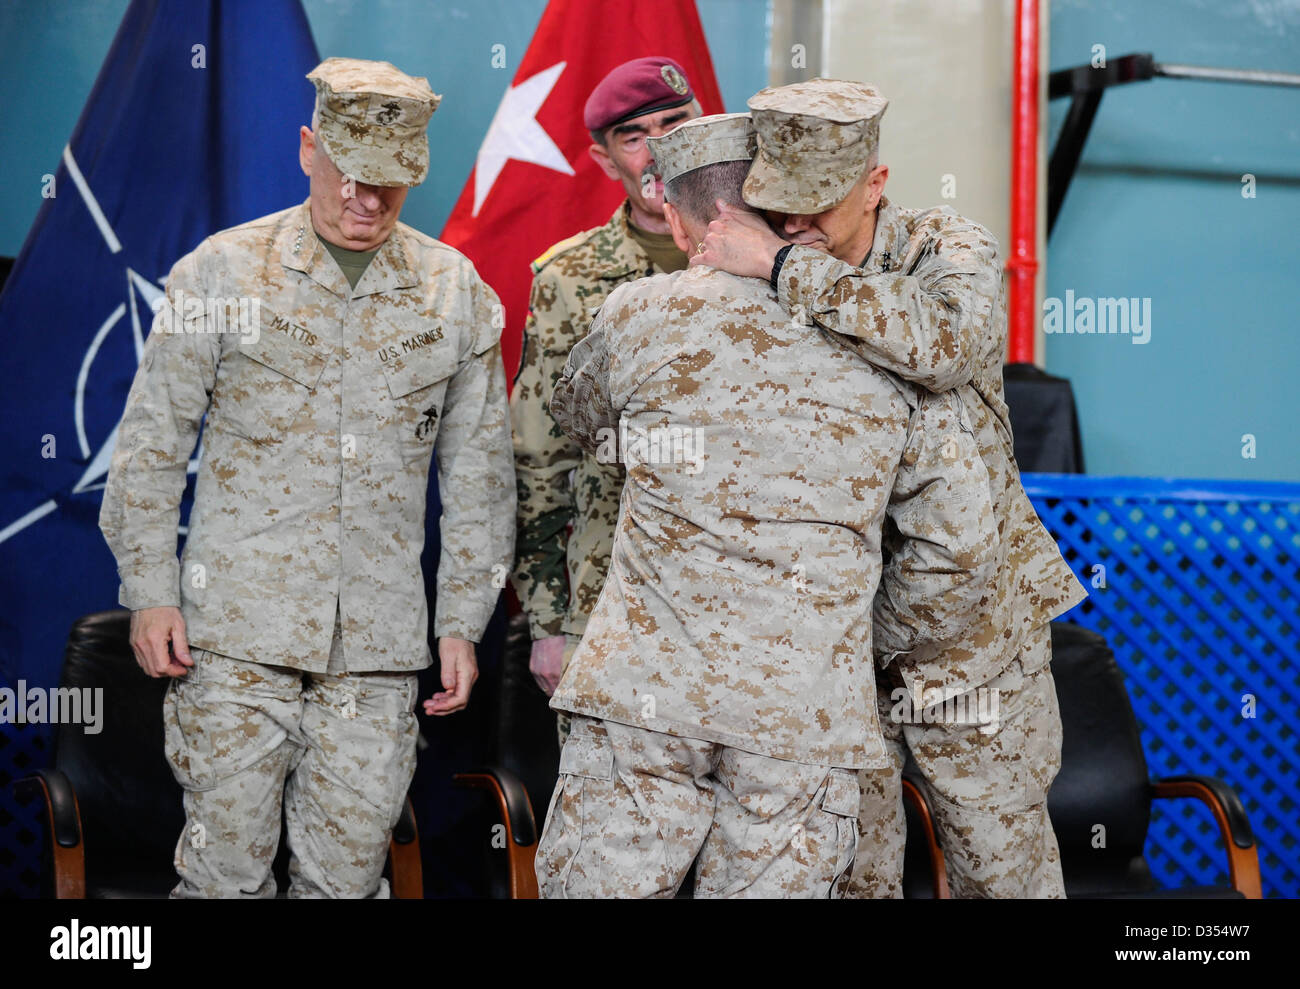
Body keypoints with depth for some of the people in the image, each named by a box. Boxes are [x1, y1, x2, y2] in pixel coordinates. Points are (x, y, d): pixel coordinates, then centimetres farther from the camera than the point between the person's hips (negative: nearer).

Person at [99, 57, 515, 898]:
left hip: (379, 641, 2)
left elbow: (480, 474, 13)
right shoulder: (224, 270, 2)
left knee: (349, 873, 4)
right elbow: (151, 444, 5)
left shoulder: (455, 292, 8)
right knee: (227, 867, -1)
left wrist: (463, 623, 9)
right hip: (238, 632, -2)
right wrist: (151, 593, -1)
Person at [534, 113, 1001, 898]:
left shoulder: (640, 315, 3)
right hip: (810, 710, 2)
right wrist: (895, 634, 25)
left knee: (601, 883, 7)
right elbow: (960, 538, 8)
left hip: (650, 684, -1)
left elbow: (573, 418, 25)